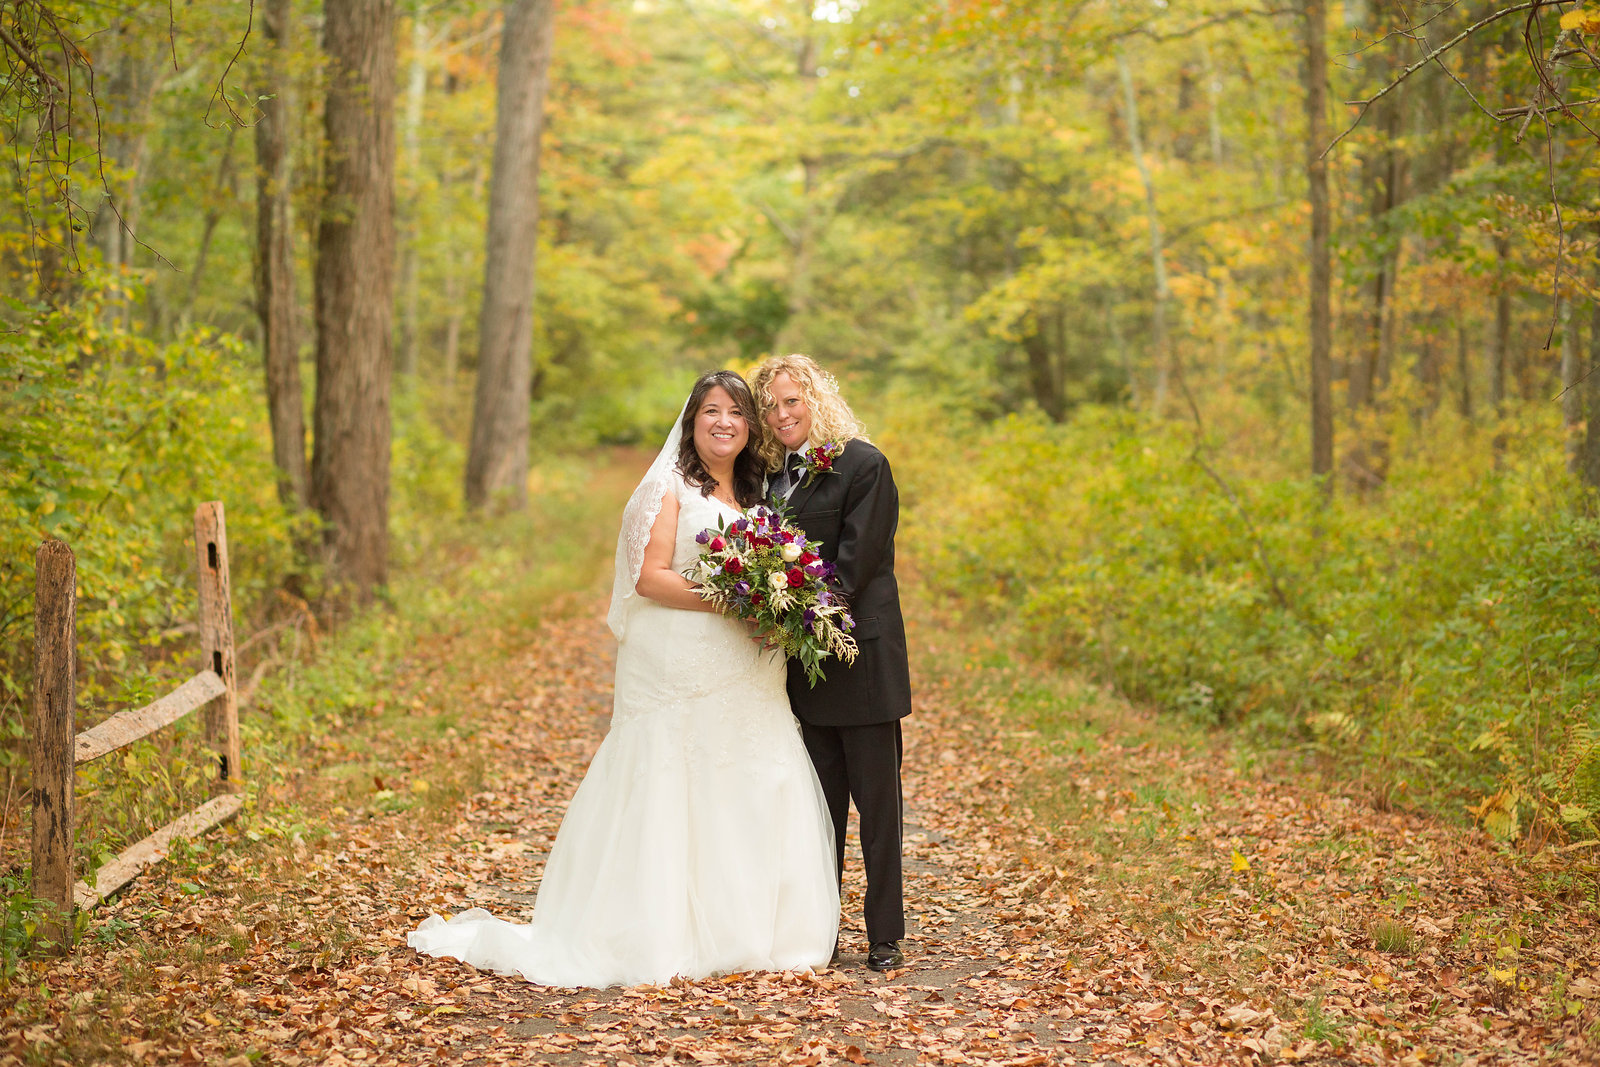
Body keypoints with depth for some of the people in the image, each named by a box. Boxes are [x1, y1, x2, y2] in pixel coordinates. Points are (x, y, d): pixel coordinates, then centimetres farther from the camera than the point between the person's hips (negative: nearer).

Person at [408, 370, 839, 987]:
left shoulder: (753, 494, 19)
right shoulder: (670, 487, -3)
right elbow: (650, 575, -12)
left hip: (741, 678, 7)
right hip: (677, 672, -7)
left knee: (748, 794, 5)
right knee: (669, 796, -4)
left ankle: (738, 932, 14)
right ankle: (663, 937, 4)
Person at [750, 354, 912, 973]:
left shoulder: (863, 465, -8)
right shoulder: (772, 475, 13)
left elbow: (854, 563, -15)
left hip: (860, 657, -6)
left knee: (876, 800, 0)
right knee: (819, 802, 12)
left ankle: (885, 935, 9)